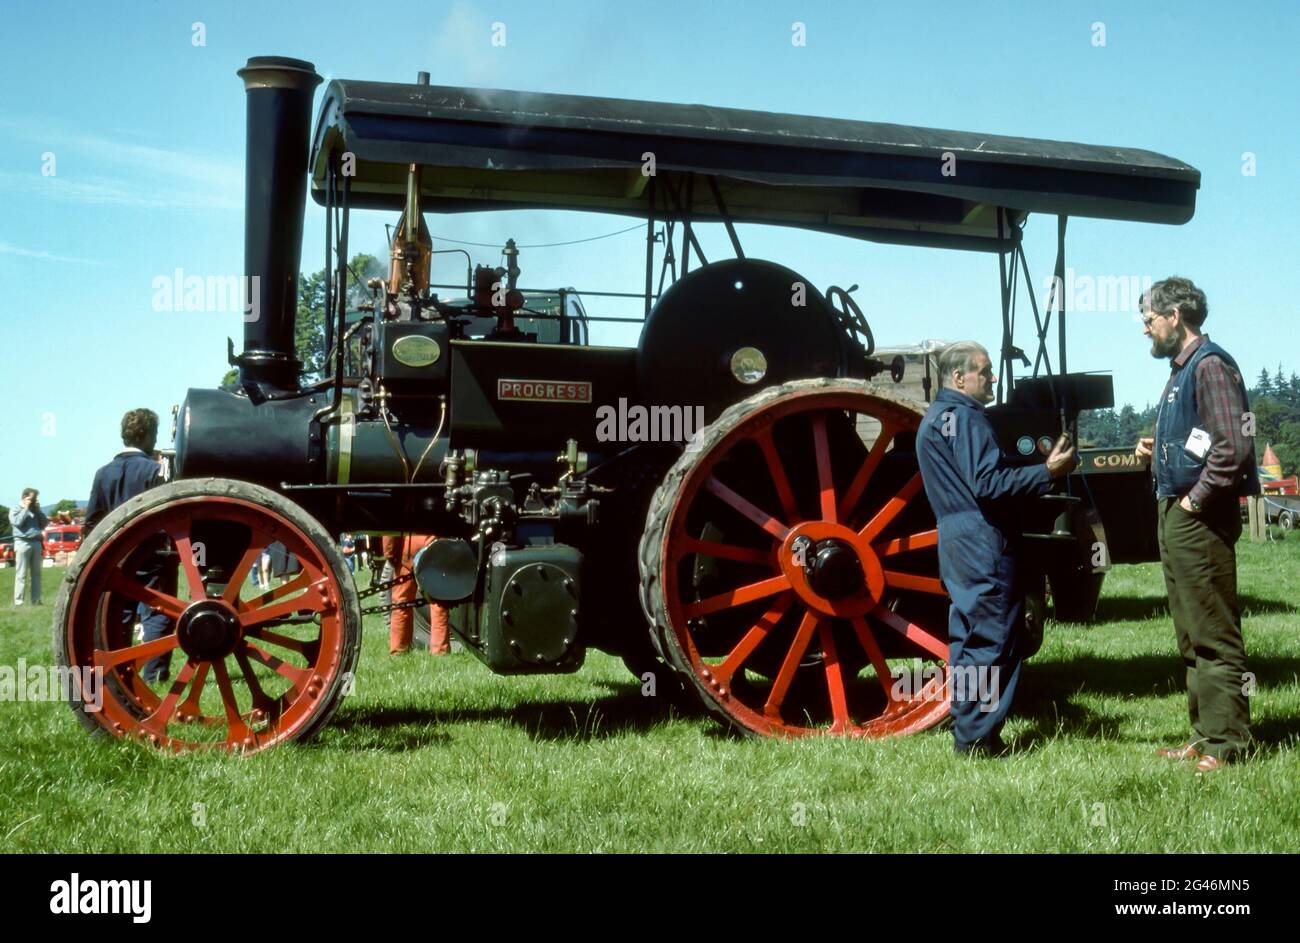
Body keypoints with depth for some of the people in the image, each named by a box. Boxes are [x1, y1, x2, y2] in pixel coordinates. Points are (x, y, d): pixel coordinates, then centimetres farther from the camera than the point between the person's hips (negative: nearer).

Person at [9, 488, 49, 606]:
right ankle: (18, 601, -8)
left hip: (36, 543, 6)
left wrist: (38, 510, 6)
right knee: (21, 574, -8)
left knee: (36, 573, 6)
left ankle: (36, 600, 9)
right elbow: (17, 522, -13)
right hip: (23, 543, -6)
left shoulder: (35, 509, 19)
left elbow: (45, 523, 14)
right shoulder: (15, 509, 4)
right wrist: (26, 509, -7)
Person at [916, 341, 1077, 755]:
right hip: (982, 540, -10)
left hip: (956, 539, 10)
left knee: (969, 635, 14)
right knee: (991, 637, -5)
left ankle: (968, 733, 20)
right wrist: (1048, 472, -19)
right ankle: (977, 738, -1)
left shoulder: (935, 417, 19)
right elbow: (987, 485, -22)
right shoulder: (965, 417, -13)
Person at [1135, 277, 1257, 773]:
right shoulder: (1181, 370, 17)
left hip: (1199, 521, -11)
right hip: (1175, 516, 11)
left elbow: (1234, 447, -23)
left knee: (1215, 636, -4)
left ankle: (1226, 743, 2)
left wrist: (1195, 500, -17)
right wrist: (1157, 450, 9)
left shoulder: (1210, 366, -14)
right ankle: (1204, 733, 24)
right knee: (1192, 635, 15)